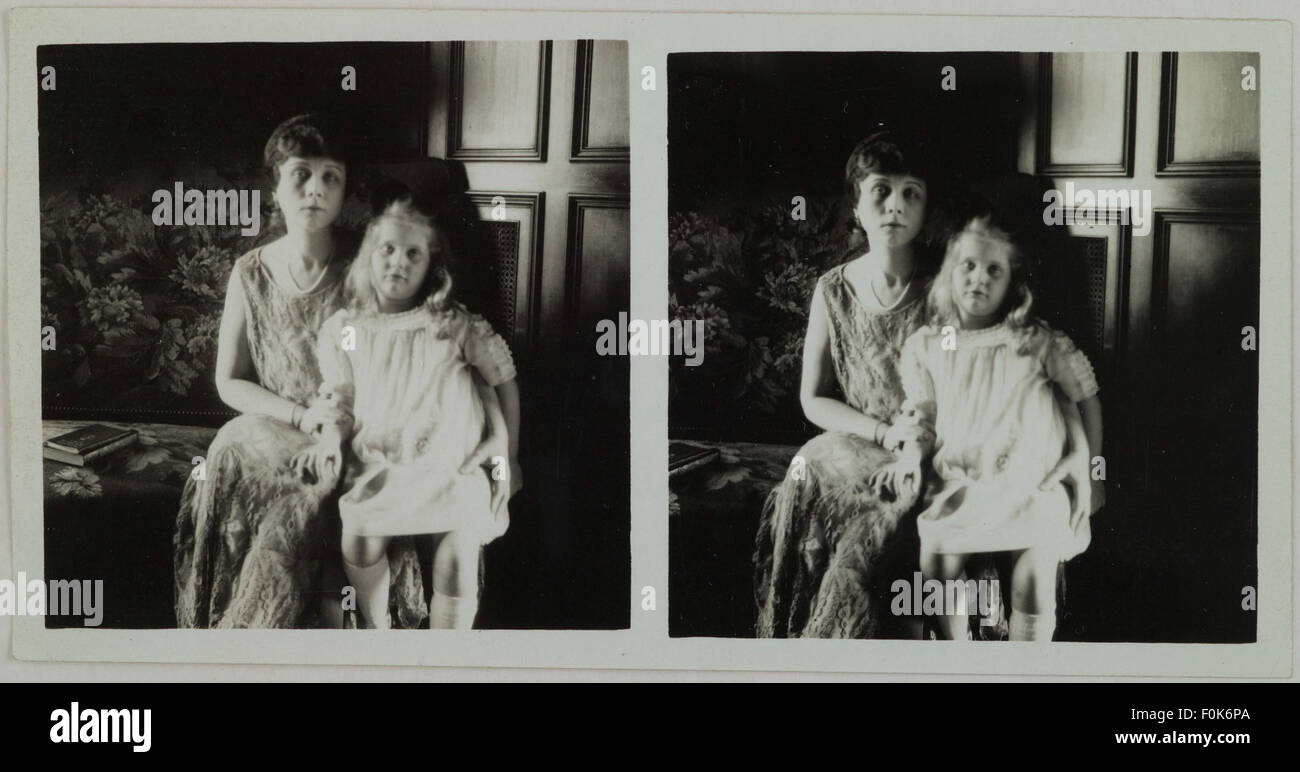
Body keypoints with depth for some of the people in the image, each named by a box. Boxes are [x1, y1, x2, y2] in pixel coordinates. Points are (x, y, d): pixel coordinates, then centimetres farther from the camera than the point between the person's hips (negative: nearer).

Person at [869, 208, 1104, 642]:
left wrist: (1086, 465, 6)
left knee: (1037, 559, -21)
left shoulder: (1038, 343, 4)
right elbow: (921, 416, 13)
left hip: (1030, 480, -1)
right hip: (958, 482, 1)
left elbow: (1086, 396, 10)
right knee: (937, 553, -21)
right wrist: (910, 456, -6)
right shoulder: (926, 346, 9)